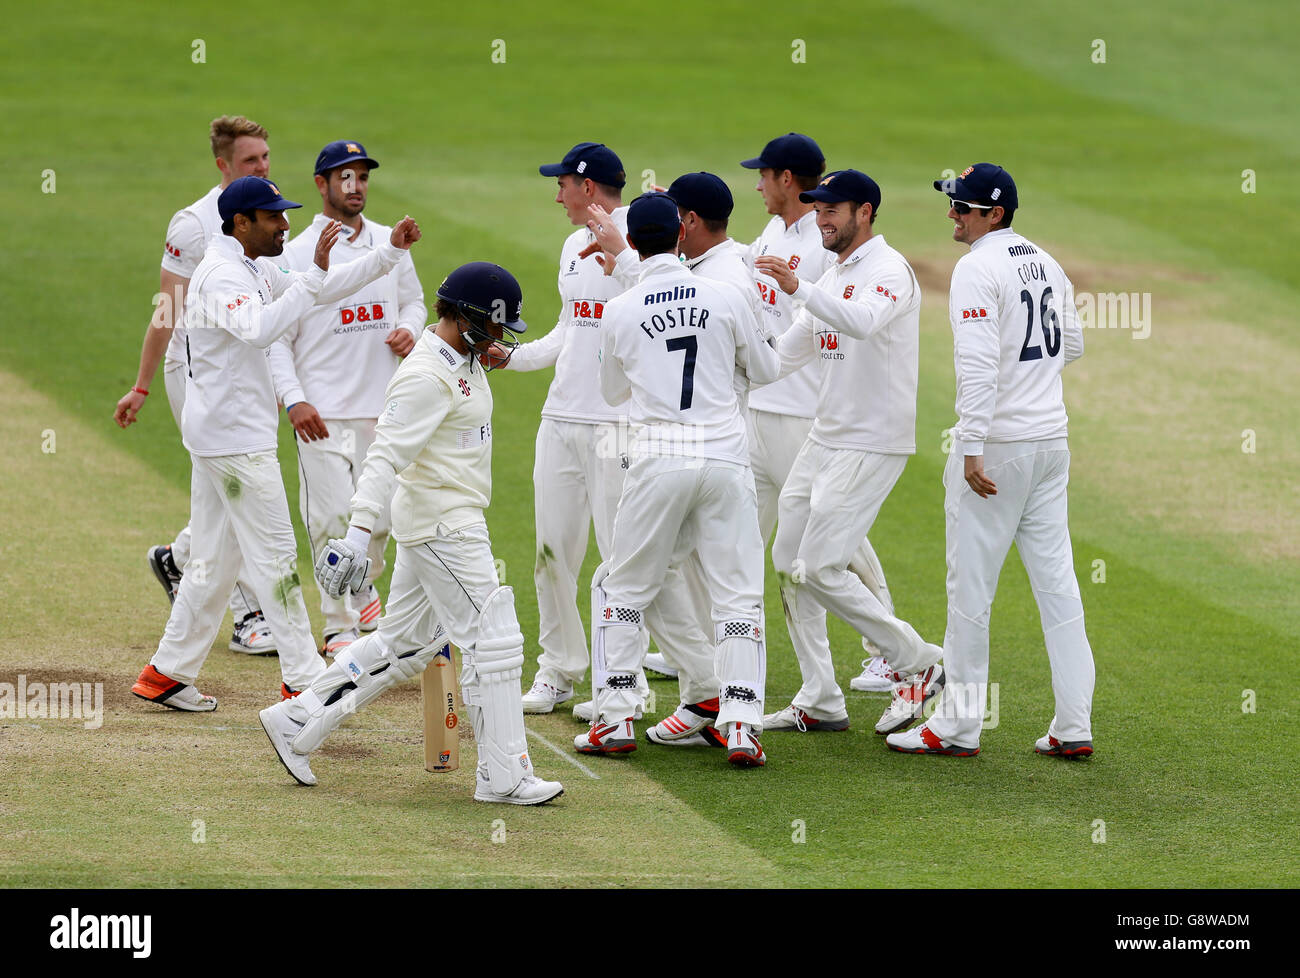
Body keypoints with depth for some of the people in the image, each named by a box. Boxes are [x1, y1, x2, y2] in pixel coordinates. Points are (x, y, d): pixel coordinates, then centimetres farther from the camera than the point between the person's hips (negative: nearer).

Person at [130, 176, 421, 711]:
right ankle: (302, 680, -1)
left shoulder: (256, 270, 14)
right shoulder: (221, 275, -18)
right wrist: (314, 274, -37)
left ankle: (167, 674, 16)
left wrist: (391, 251, 10)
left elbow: (323, 289, 18)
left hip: (218, 439, 10)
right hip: (237, 440, -10)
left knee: (216, 560, 13)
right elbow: (259, 328, -36)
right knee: (276, 557, -5)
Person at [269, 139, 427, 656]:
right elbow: (276, 336, -5)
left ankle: (362, 590, 36)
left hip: (383, 409, 4)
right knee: (332, 519, -6)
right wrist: (293, 400, -16)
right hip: (323, 414, -4)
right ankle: (339, 627, 5)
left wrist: (409, 329, -1)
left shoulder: (390, 244, 10)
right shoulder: (297, 254, -4)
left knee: (379, 517, 7)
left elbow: (413, 301, 23)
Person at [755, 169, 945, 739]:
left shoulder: (888, 269, -13)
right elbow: (784, 354, 19)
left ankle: (917, 662, -1)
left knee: (820, 568, -14)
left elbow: (863, 321, -36)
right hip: (825, 437, 10)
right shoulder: (831, 277, 16)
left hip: (873, 446, -10)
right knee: (790, 564, 9)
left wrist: (798, 289, -47)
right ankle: (819, 701, 15)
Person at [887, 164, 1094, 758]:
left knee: (971, 581, 0)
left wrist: (973, 448, -24)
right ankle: (1074, 726, 7)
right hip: (1052, 438, 8)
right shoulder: (1045, 263, 12)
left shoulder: (977, 269, -13)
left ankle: (958, 725, 4)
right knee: (1056, 579, 8)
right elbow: (1072, 347, 22)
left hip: (997, 441, -8)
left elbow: (978, 363, -22)